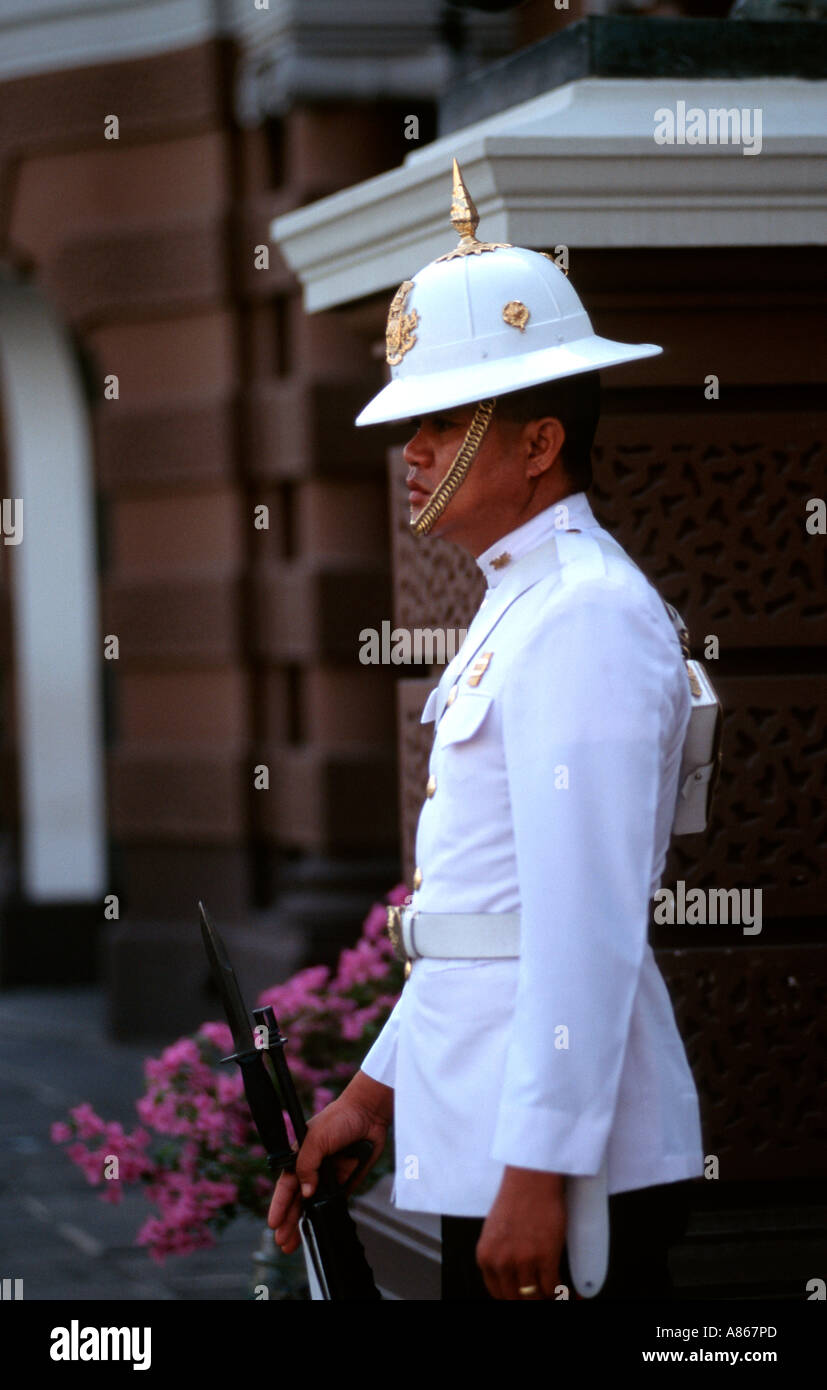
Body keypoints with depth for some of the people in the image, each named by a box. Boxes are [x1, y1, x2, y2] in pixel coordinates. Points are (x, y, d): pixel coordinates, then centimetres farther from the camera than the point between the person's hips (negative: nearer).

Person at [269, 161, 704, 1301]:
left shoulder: (588, 614, -15)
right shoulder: (521, 607, 17)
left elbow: (590, 920, -21)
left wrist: (537, 1171, -23)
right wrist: (378, 1087, 22)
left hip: (562, 1164, -10)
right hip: (479, 1134, 10)